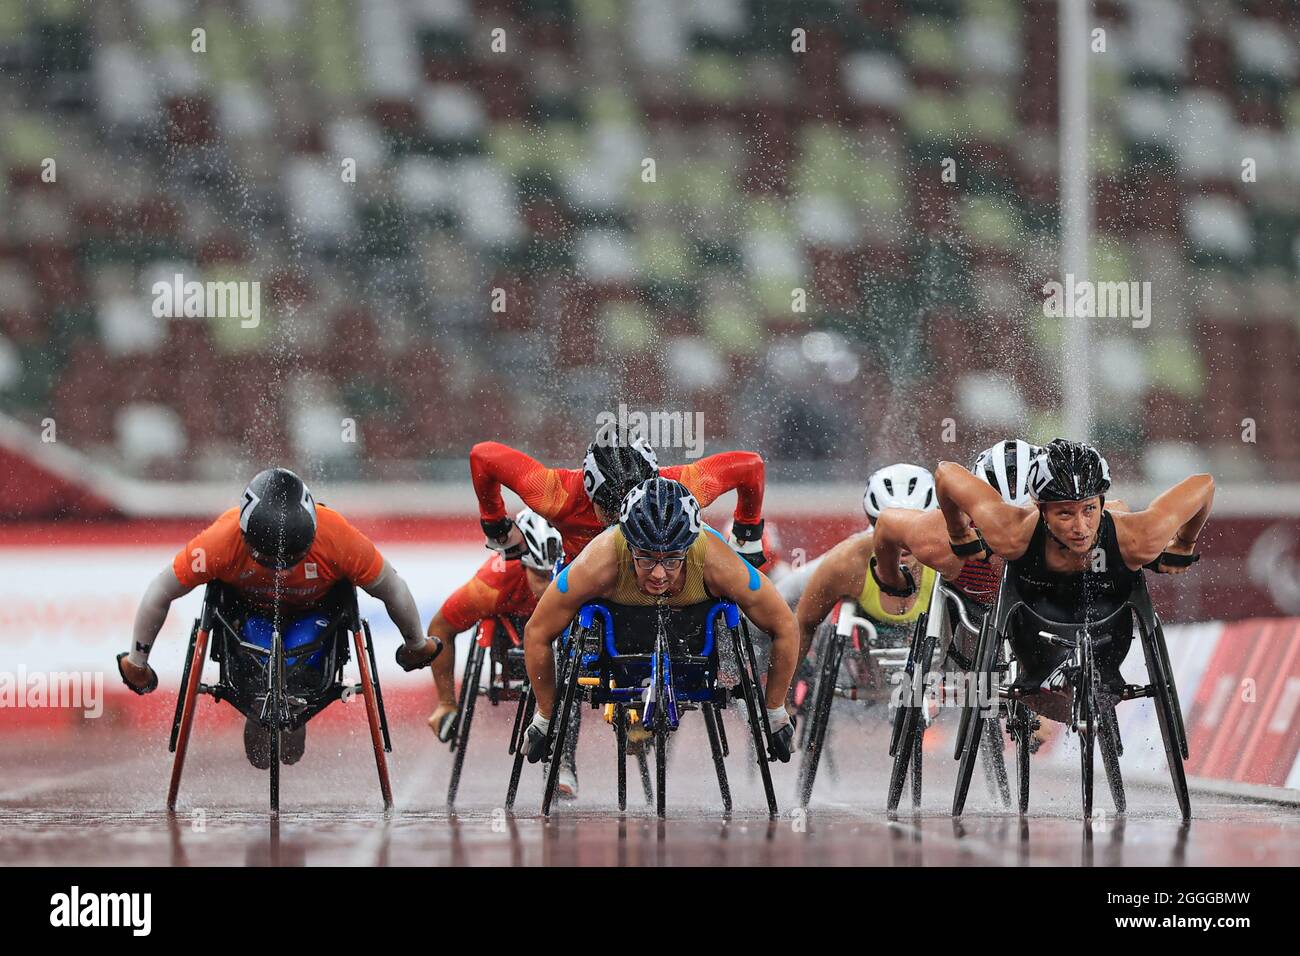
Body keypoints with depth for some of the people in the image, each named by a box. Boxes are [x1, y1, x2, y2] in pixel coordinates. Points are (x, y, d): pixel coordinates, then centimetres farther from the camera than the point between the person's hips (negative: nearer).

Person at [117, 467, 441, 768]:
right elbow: (160, 594, -22)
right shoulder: (222, 540, -37)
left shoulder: (339, 538, -36)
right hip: (252, 614, 0)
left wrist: (417, 645, -1)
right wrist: (137, 663, -11)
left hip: (313, 613, 0)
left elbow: (392, 589, -17)